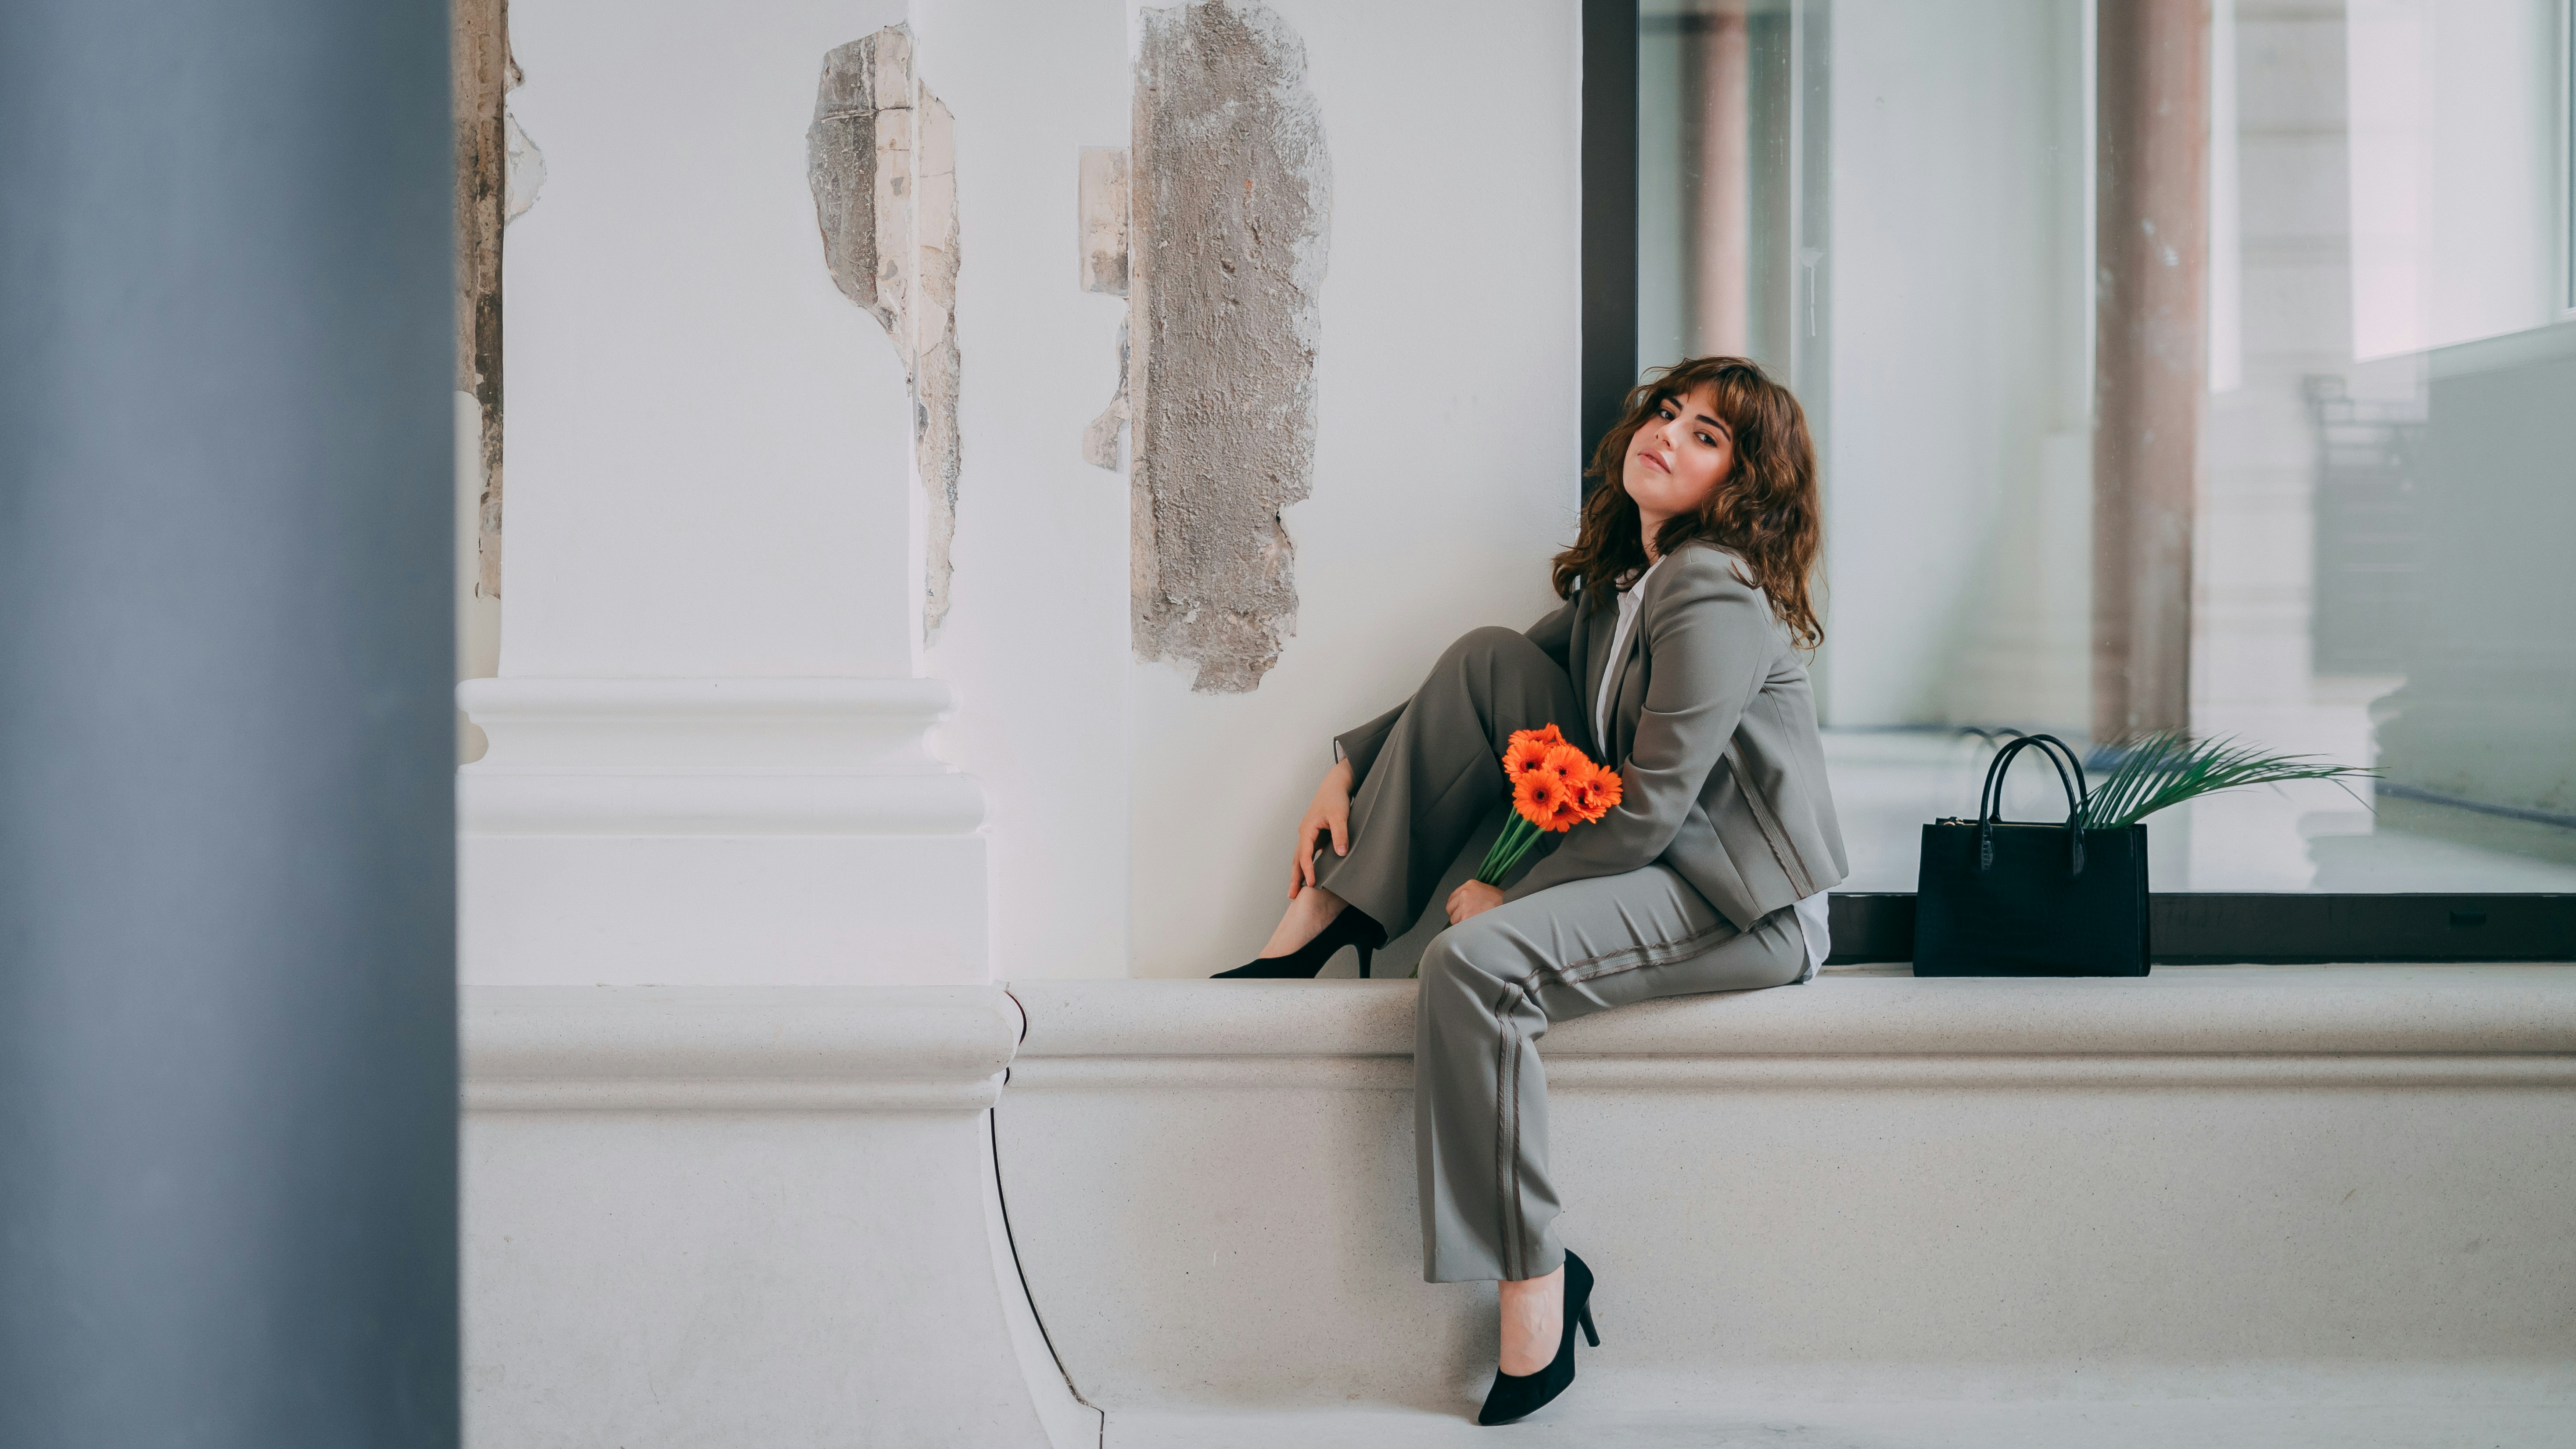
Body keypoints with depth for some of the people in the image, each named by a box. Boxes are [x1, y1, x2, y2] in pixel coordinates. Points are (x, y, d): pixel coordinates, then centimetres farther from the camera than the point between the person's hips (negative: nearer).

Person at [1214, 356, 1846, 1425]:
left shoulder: (1717, 602, -17)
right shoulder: (1619, 578, 11)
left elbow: (1652, 809, -21)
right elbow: (1486, 690, 20)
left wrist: (1515, 895, -13)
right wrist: (1351, 764, 10)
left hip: (1745, 908, -9)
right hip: (1645, 858, 9)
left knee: (1474, 963, -30)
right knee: (1487, 658, -3)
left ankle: (1536, 1288, -20)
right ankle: (1324, 918, -3)